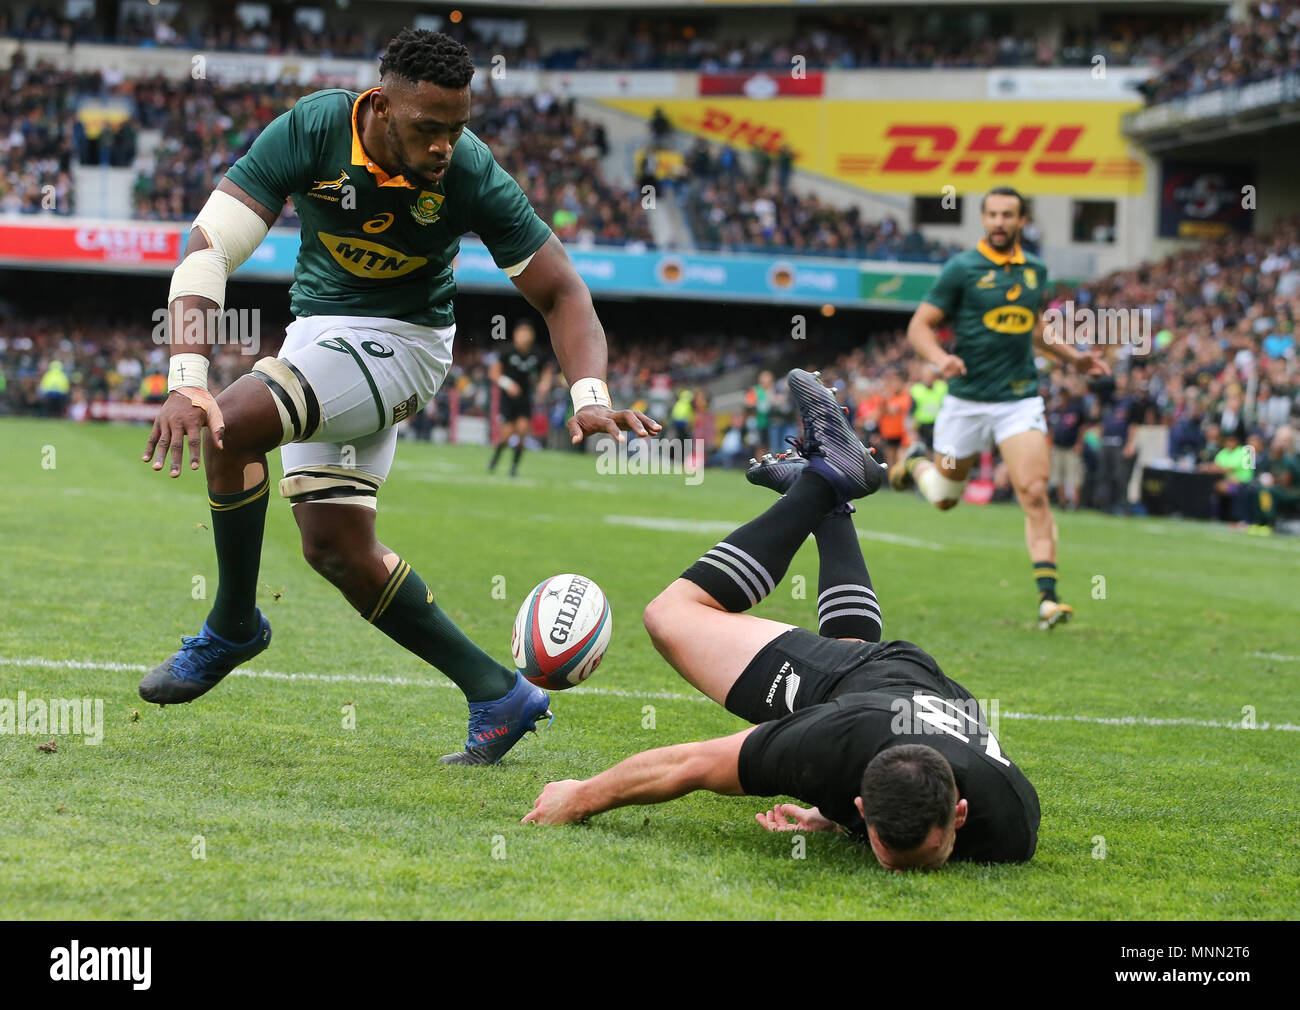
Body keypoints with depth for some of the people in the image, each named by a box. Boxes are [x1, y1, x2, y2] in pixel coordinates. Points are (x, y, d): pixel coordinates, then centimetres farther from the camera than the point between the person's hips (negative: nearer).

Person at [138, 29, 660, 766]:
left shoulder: (471, 176, -21)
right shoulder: (311, 132, -20)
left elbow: (560, 291, -14)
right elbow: (209, 248, -24)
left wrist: (591, 396, -32)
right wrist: (187, 380, -38)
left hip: (401, 340, -4)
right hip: (319, 335, 4)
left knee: (232, 427, -26)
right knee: (338, 549, 4)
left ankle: (233, 625, -4)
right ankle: (498, 695, 13)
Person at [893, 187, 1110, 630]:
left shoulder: (1036, 270, 8)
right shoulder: (961, 268, -7)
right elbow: (919, 326, -7)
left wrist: (1072, 357, 12)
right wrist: (940, 357, -27)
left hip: (1020, 398, 2)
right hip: (966, 400, -2)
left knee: (1035, 495, -14)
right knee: (944, 497, 13)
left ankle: (1048, 598, -15)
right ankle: (916, 462, 49)